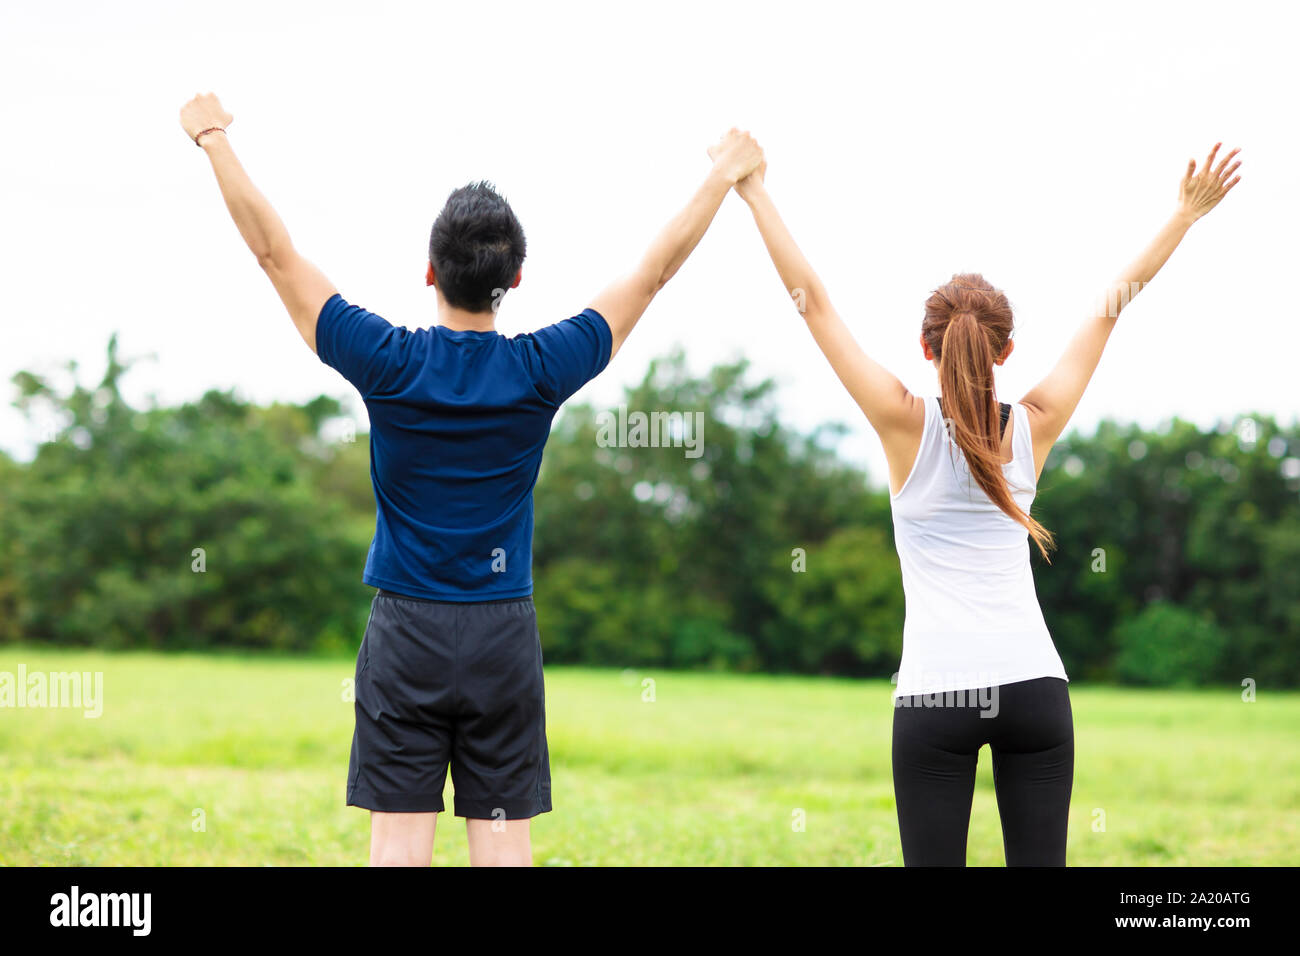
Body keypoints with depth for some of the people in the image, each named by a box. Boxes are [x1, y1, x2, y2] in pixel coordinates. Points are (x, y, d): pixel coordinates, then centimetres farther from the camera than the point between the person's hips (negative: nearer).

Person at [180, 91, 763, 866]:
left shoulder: (389, 363, -9)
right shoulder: (541, 371, -7)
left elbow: (276, 252, -1)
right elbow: (655, 272, 4)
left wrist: (215, 138, 9)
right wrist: (726, 174, 16)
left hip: (406, 634, -1)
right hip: (504, 635, 1)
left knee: (400, 837, 1)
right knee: (503, 835, 4)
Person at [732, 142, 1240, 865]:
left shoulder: (906, 424, -4)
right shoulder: (1035, 428, 3)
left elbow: (814, 302, -2)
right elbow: (1112, 308, 11)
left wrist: (757, 194, 2)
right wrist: (1187, 213, 20)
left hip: (937, 690, -2)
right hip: (1035, 681, 2)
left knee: (934, 863, 0)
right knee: (1040, 863, 5)